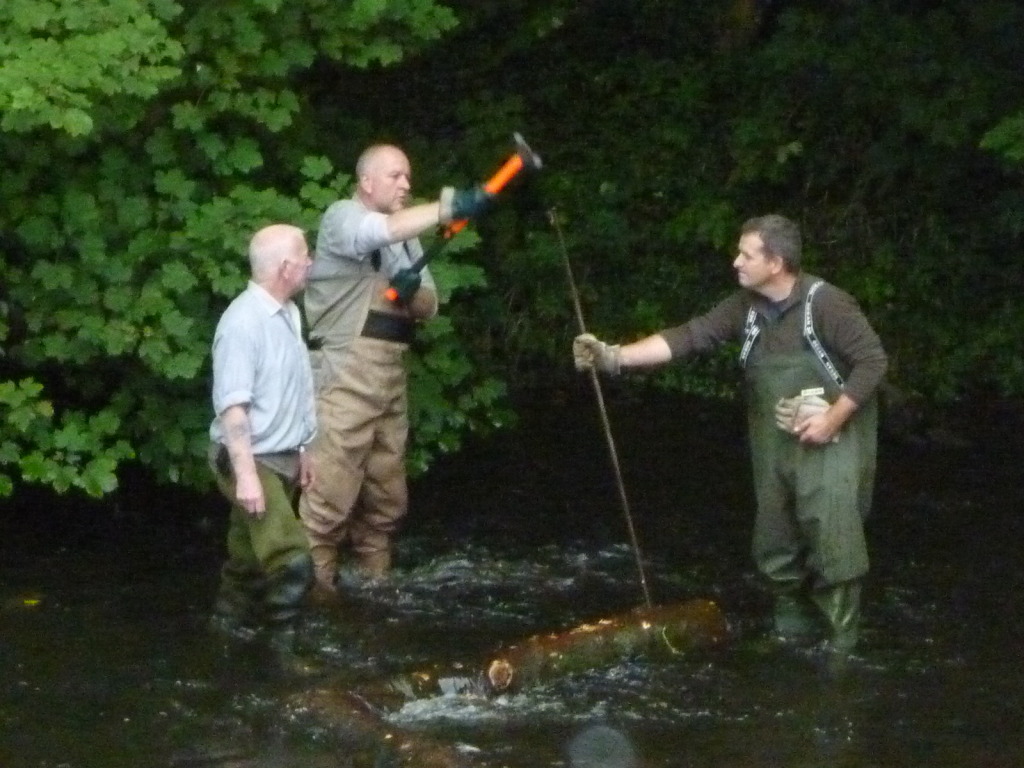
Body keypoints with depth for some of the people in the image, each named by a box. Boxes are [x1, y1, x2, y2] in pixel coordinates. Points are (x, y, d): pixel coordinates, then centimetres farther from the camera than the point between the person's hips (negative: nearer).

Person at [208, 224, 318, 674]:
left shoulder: (287, 314, 9)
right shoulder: (244, 322, -21)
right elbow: (233, 406, -24)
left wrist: (303, 450, 22)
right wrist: (246, 474, -27)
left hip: (281, 457, 9)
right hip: (251, 460, -9)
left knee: (252, 551, 17)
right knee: (291, 558, -14)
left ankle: (231, 619, 30)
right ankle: (282, 645, -5)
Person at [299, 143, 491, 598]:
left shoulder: (406, 237, 22)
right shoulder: (342, 217, -2)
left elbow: (429, 306, 17)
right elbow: (380, 230, -26)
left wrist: (412, 292, -7)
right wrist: (446, 209, -35)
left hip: (390, 372, 8)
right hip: (345, 370, -8)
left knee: (386, 490, 11)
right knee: (332, 485, -12)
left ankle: (372, 575, 21)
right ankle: (313, 584, -11)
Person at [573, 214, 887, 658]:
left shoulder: (826, 304, -18)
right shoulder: (745, 308, 2)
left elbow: (873, 361, -16)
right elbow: (687, 338, -3)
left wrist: (833, 418, -19)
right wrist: (614, 356, -12)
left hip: (829, 441, -7)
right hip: (774, 448, 7)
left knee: (832, 538, -12)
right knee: (775, 547, 12)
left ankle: (841, 645, -3)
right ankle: (791, 632, 28)